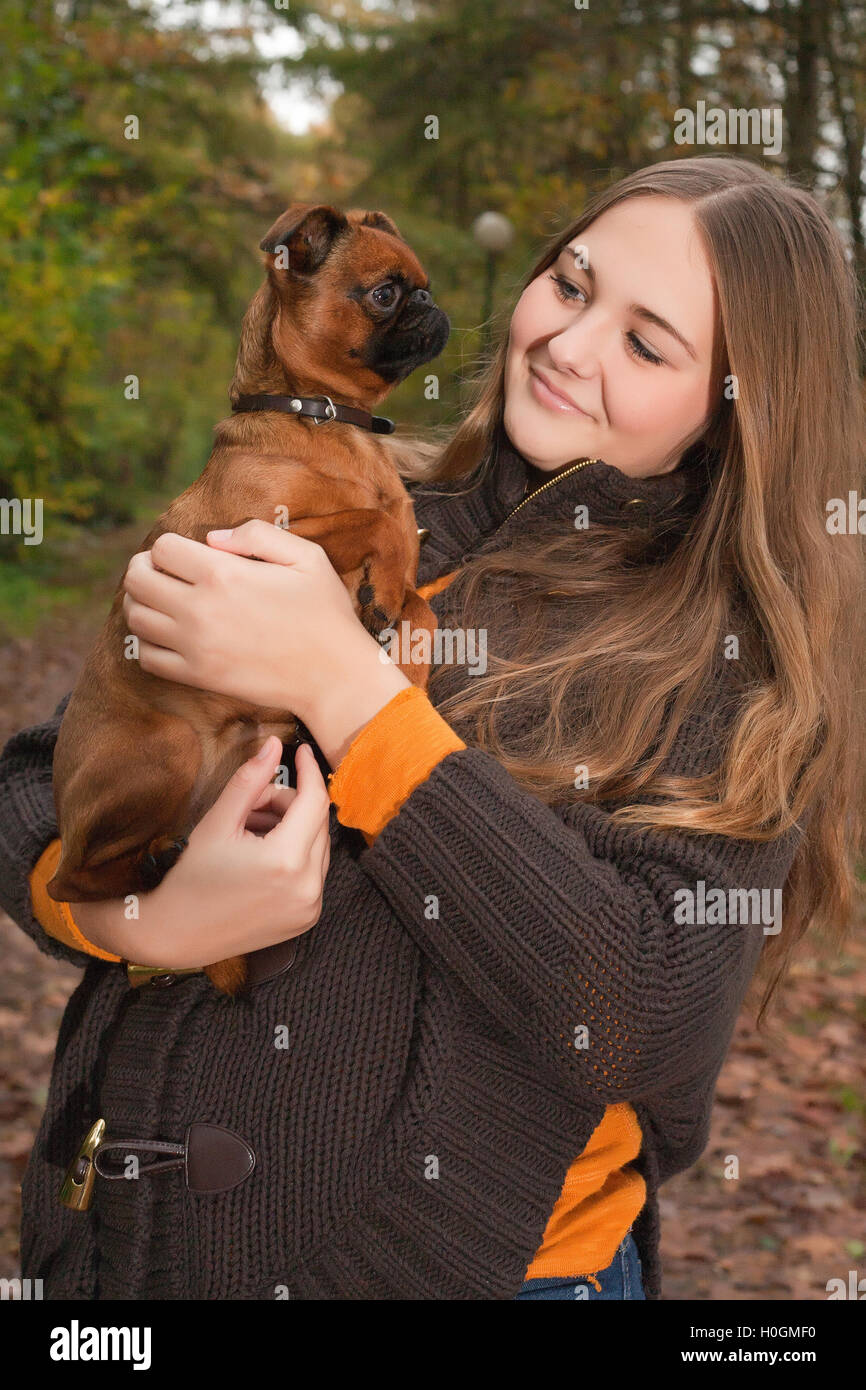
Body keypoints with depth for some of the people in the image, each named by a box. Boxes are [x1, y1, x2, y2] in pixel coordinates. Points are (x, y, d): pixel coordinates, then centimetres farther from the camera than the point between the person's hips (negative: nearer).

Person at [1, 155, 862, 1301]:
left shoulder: (742, 661, -8)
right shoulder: (347, 514, 0)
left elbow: (643, 1017, -21)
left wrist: (344, 685, -23)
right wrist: (137, 914, -19)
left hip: (465, 1259, -2)